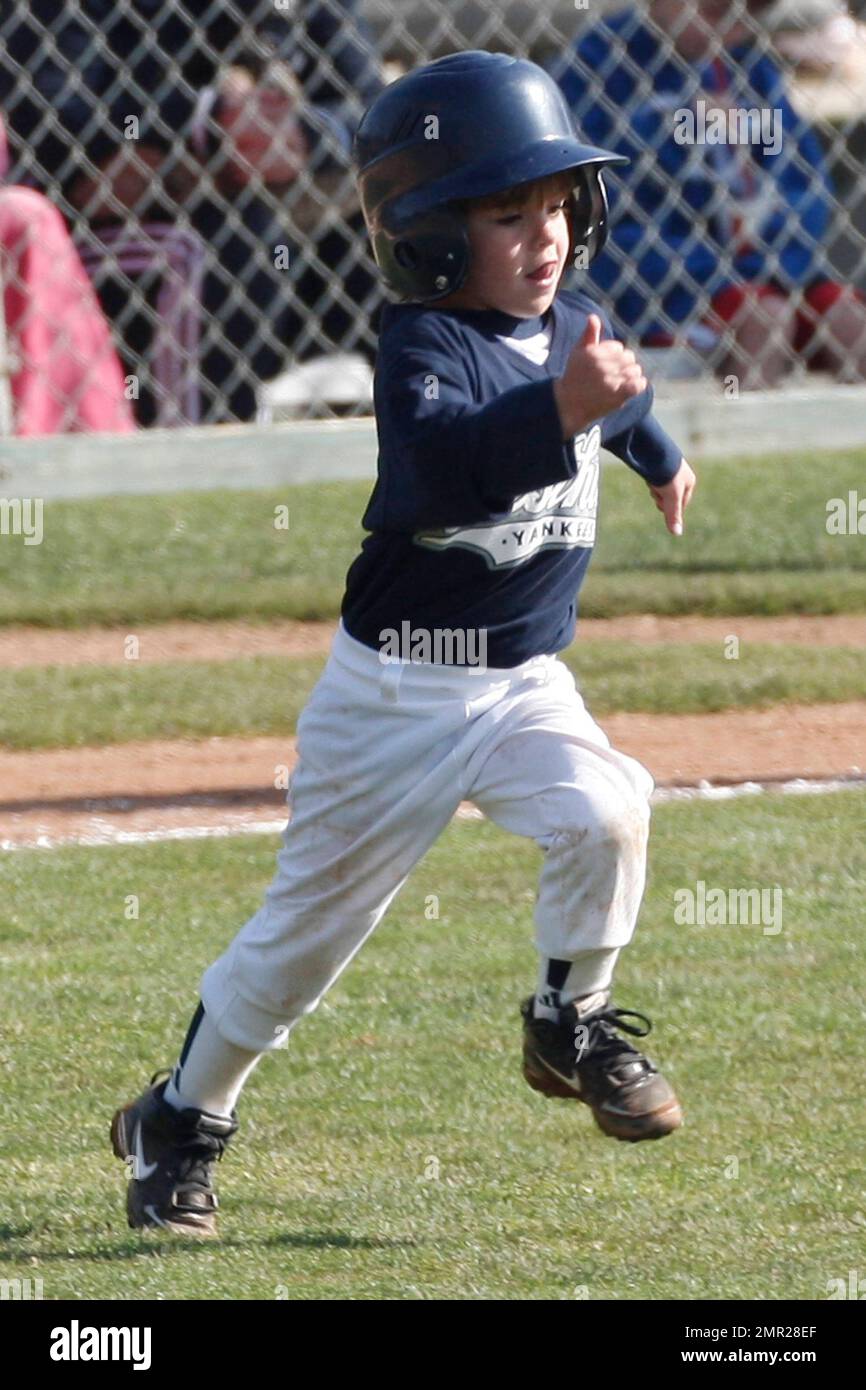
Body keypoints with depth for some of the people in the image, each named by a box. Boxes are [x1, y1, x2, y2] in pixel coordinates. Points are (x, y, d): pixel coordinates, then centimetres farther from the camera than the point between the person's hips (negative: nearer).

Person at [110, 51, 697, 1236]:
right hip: (396, 686, -5)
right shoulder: (423, 348, -22)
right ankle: (184, 1118, 26)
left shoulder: (568, 331, 0)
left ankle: (570, 1025, 1)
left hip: (524, 682, 5)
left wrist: (657, 454, 47)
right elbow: (446, 461, -44)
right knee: (311, 924, 5)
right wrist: (560, 408, -58)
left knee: (605, 816, -24)